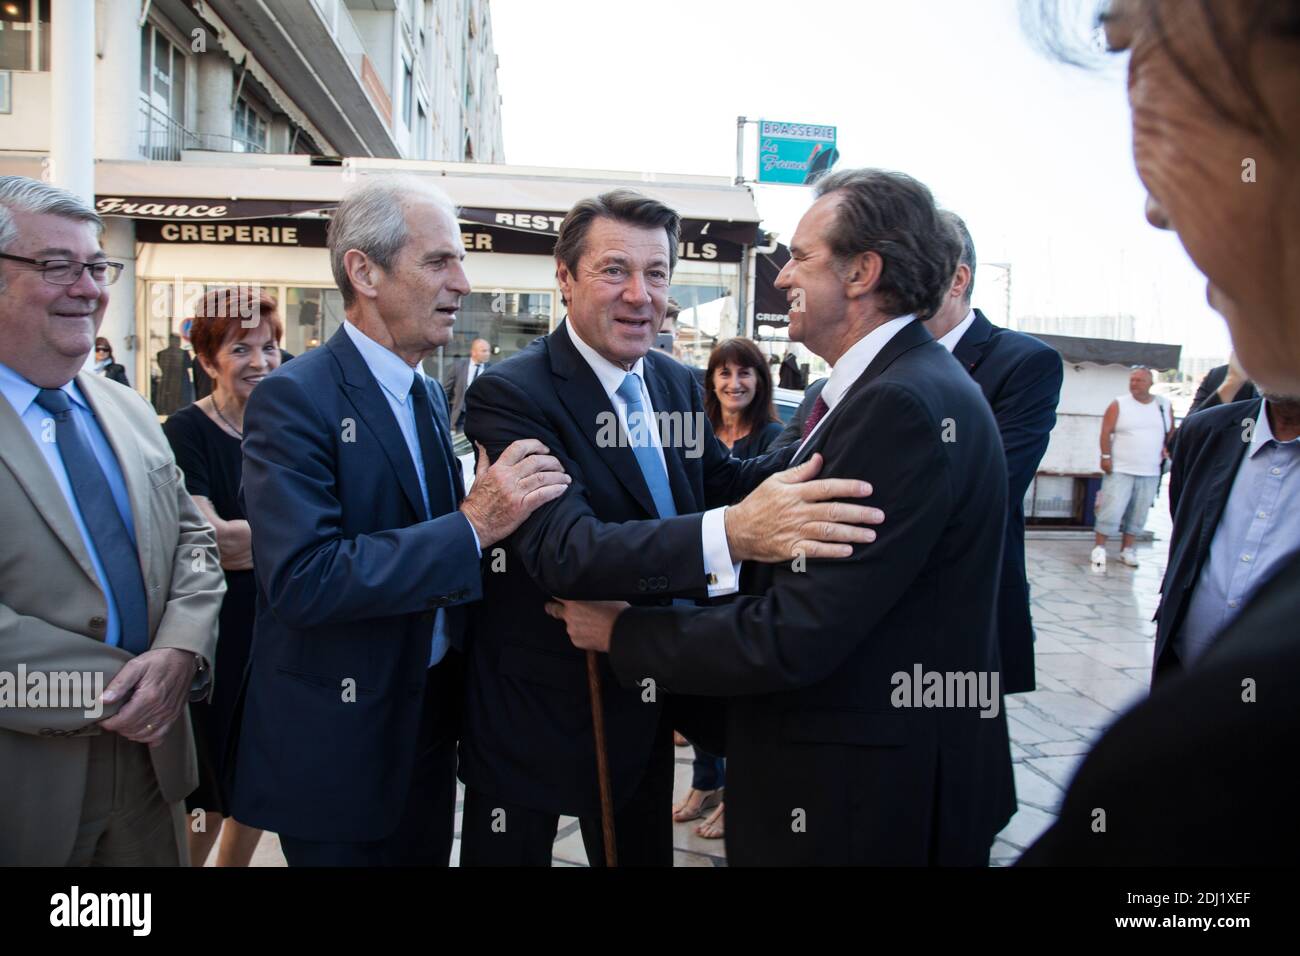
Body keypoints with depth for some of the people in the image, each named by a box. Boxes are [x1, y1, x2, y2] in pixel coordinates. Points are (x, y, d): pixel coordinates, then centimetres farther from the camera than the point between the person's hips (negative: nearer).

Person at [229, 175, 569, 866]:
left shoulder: (428, 396, 8)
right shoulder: (294, 398, -18)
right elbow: (300, 579, -29)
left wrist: (496, 507, -2)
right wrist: (471, 528, -30)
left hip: (430, 714, 8)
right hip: (338, 740, -7)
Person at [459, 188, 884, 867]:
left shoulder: (677, 383, 2)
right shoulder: (509, 395, -21)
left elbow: (721, 480, 11)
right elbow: (564, 549, -33)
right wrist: (732, 533, -48)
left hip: (645, 702, 6)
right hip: (535, 708, -6)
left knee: (643, 852, 23)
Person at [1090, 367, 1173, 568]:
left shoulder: (1163, 406, 7)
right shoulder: (1119, 404, -2)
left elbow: (1171, 433, 16)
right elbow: (1106, 432, -5)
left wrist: (1168, 450, 0)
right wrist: (1106, 456, -12)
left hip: (1150, 473, 3)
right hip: (1120, 470, -3)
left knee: (1138, 514, 8)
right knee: (1111, 511, -6)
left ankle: (1127, 549, 18)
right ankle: (1100, 548, 4)